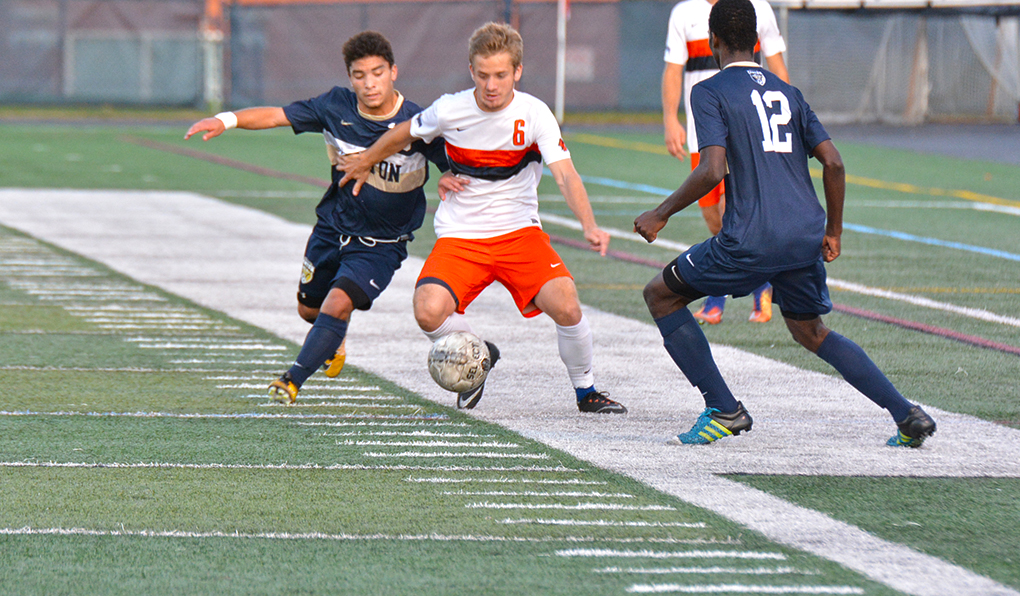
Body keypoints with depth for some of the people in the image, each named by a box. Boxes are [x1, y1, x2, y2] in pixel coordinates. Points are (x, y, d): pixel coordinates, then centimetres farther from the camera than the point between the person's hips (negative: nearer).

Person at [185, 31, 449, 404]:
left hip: (382, 244, -4)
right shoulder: (336, 107, -13)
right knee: (309, 308, 20)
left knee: (338, 303, -24)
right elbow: (277, 115, -10)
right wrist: (227, 120, -23)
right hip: (333, 227, 4)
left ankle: (293, 380, -13)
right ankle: (335, 341, 55)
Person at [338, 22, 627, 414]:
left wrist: (589, 227, -38)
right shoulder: (449, 111, -8)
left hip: (519, 232, -1)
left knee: (565, 307, -24)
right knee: (429, 312, -25)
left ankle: (586, 391, 5)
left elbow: (565, 175, -22)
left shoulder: (534, 114, -12)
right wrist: (364, 165, 27)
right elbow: (403, 134, 13)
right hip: (459, 235, 1)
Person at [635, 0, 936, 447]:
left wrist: (661, 214, -2)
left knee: (661, 295, 13)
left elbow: (712, 170, -13)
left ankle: (724, 410, 5)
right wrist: (833, 231, 22)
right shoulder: (787, 92, 18)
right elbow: (833, 163, 12)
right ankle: (906, 415, 12)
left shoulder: (710, 92, 0)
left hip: (751, 241, -6)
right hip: (806, 238, 6)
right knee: (810, 331, 26)